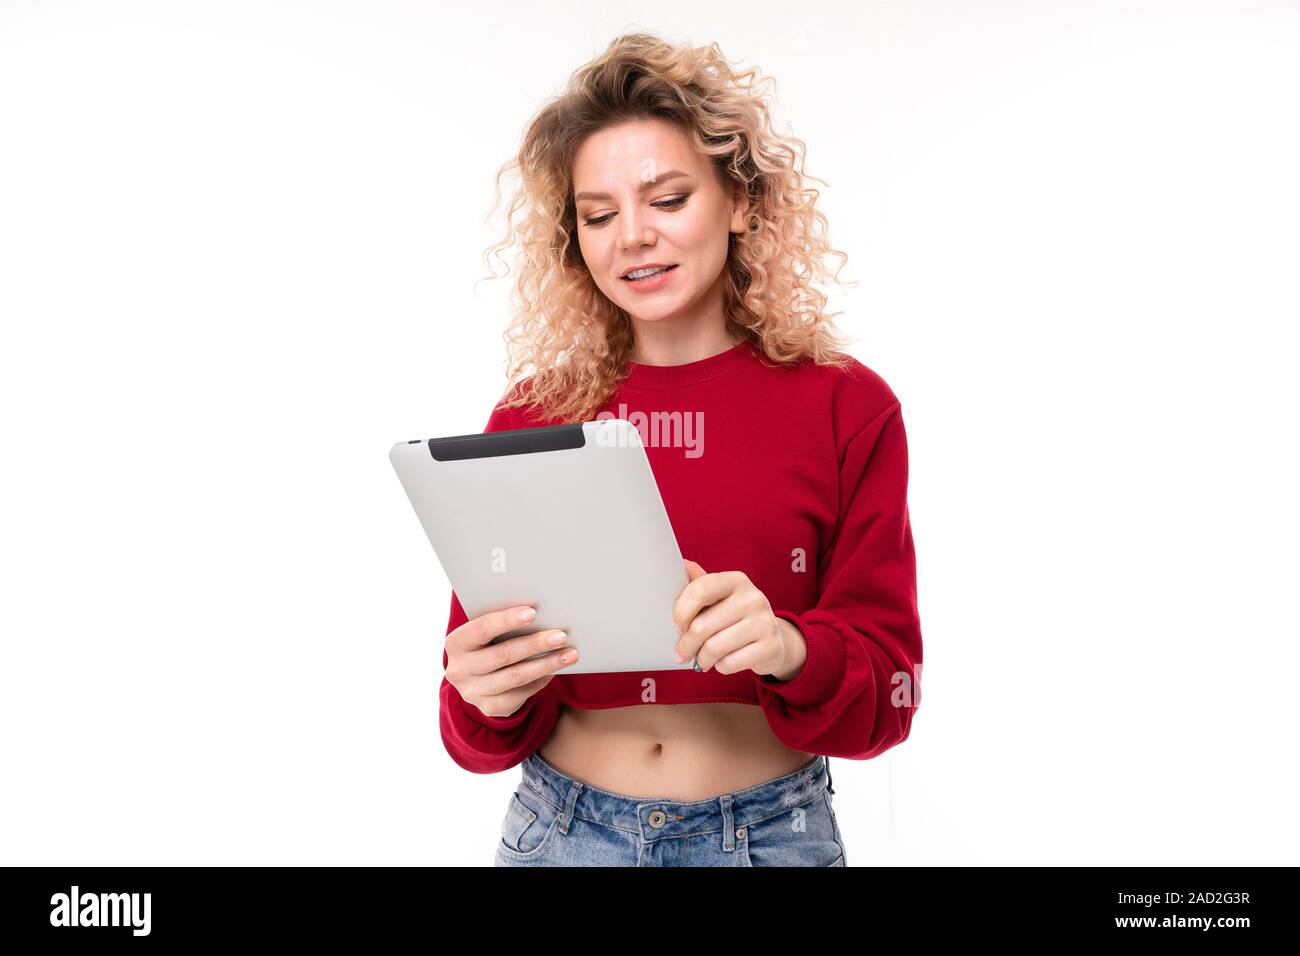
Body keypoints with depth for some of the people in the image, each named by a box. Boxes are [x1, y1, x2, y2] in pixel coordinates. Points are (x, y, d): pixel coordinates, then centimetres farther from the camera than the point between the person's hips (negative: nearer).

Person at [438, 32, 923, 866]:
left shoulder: (846, 407, -6)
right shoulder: (530, 420, -4)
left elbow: (889, 690, -7)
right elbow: (484, 734, -1)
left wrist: (789, 650, -27)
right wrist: (485, 697, -23)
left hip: (774, 834, 0)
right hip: (564, 828, 1)